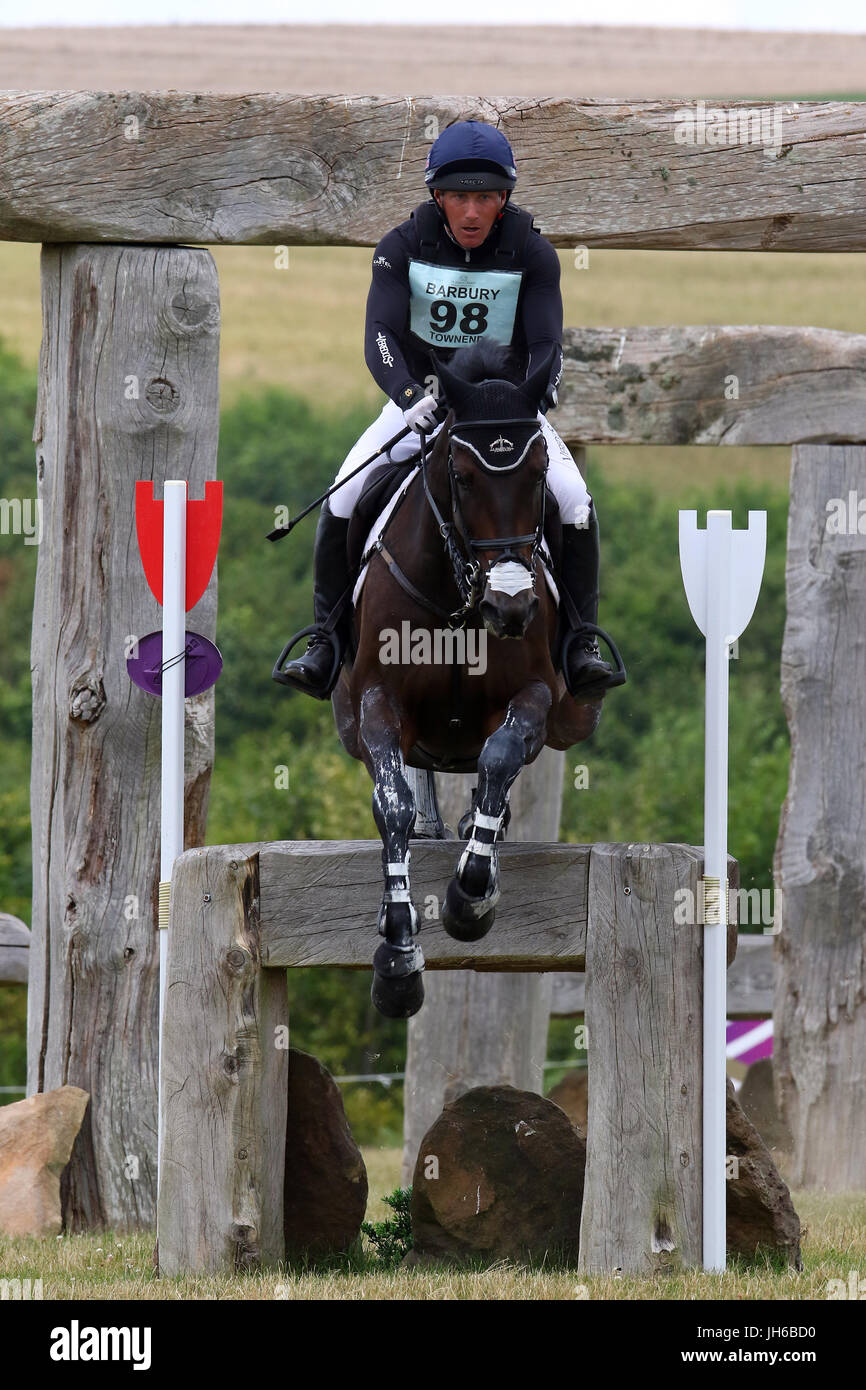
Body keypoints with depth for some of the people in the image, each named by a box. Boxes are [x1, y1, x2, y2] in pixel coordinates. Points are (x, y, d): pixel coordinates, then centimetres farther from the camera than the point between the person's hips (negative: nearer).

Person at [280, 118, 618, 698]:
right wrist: (413, 398, -41)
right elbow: (381, 336, -21)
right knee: (345, 498, -20)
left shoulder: (532, 254, -11)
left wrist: (533, 400, -36)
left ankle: (582, 641, -8)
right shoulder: (403, 248, -12)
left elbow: (547, 344, -15)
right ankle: (327, 640, -7)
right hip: (420, 397, 0)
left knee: (573, 499, -22)